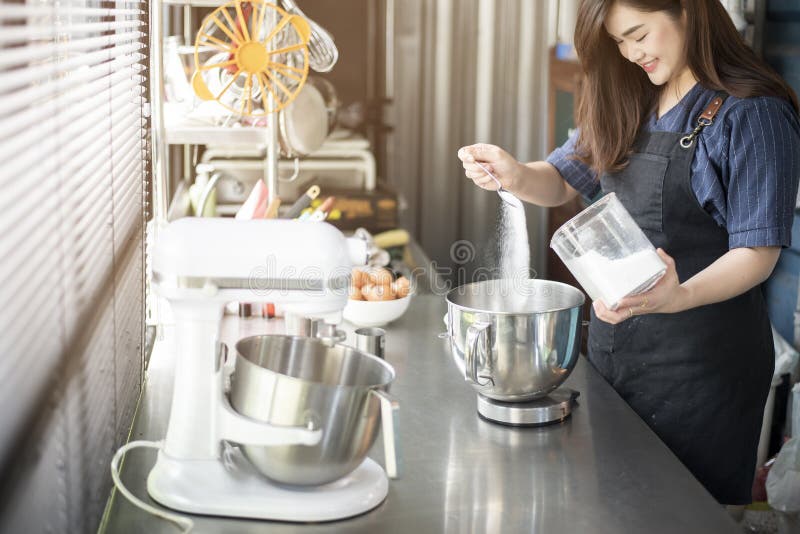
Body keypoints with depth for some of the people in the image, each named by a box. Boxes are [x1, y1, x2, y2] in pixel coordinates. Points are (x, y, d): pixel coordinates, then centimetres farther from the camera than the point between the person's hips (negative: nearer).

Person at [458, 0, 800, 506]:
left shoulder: (753, 115, -13)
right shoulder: (627, 105, 8)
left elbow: (758, 251, -15)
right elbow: (564, 180, 13)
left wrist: (679, 297, -33)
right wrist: (516, 175, -11)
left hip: (700, 360, -6)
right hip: (613, 349, 6)